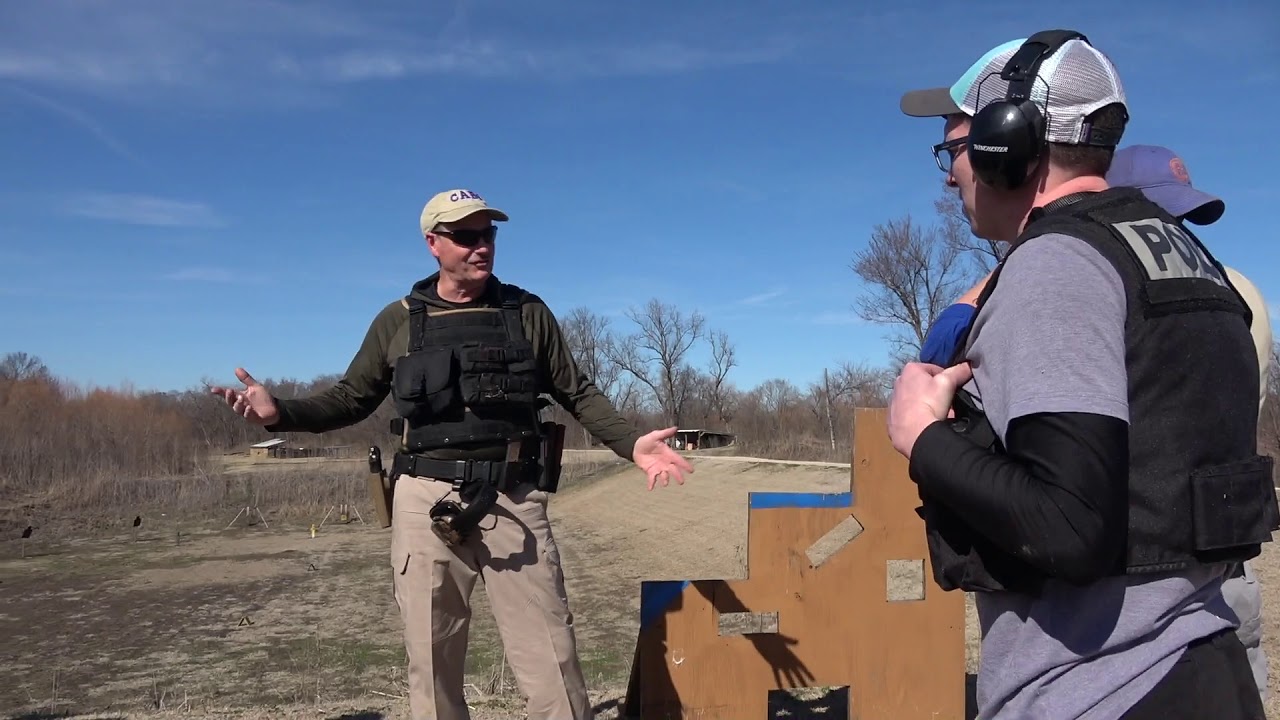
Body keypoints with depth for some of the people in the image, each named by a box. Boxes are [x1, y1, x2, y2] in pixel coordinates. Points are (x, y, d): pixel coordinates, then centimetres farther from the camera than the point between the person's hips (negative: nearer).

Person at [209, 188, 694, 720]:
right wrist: (280, 412, -4)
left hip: (512, 500, 0)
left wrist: (631, 443, -2)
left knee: (550, 659, 0)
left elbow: (577, 393, 11)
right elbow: (351, 400, 12)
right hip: (427, 501, 1)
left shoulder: (528, 312, 8)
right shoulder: (398, 321, 8)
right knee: (431, 660, 8)